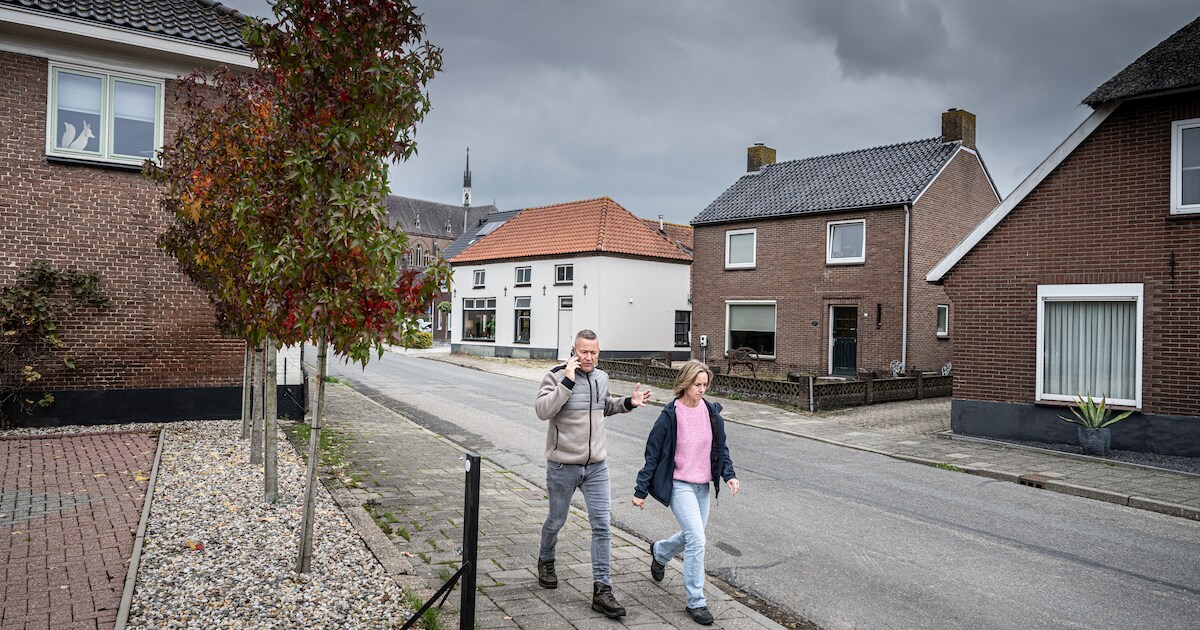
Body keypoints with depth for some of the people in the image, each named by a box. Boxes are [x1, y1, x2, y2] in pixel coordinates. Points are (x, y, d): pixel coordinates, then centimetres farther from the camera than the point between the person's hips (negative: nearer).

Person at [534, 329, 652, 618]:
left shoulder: (602, 377, 6)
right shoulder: (556, 376, -13)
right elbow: (542, 410, -27)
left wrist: (628, 402, 8)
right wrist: (567, 381, -30)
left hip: (596, 466, 4)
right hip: (563, 466, -4)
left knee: (602, 526, -1)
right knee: (556, 521, 15)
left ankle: (602, 590, 5)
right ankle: (546, 561, 45)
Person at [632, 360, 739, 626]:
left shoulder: (711, 412, -1)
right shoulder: (670, 416, -15)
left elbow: (721, 446, 11)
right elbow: (652, 454, -9)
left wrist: (729, 474, -4)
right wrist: (641, 490, -6)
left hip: (703, 485, 6)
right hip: (679, 485, -6)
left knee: (692, 536, 18)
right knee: (697, 539, -12)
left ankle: (659, 552, 50)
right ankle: (696, 602, 3)